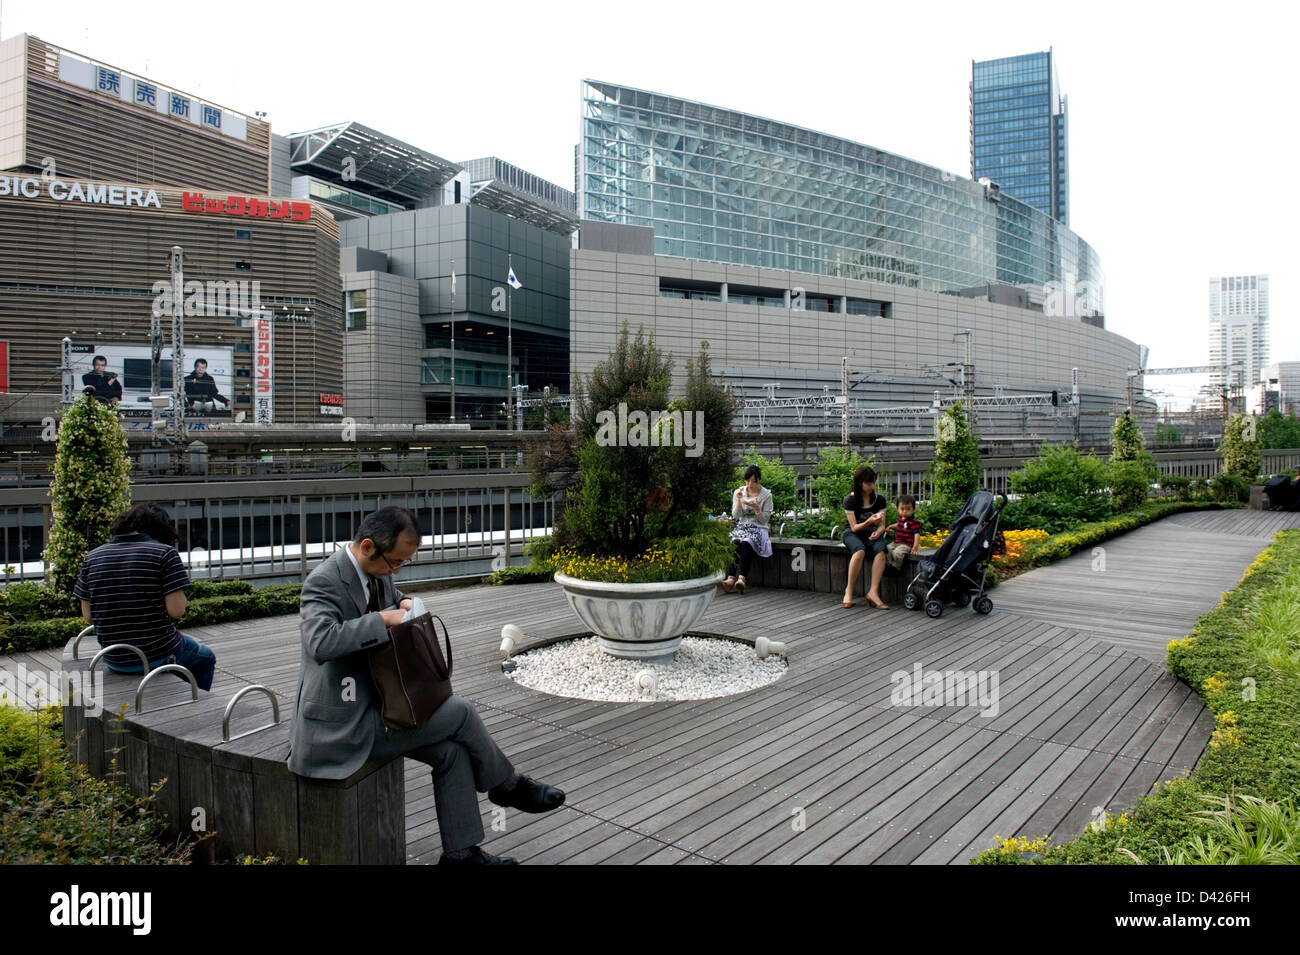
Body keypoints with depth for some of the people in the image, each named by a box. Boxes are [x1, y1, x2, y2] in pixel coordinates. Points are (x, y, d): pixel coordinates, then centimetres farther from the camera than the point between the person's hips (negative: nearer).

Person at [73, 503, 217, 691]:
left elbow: (88, 616, 2)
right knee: (206, 660, 27)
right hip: (158, 657, -5)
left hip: (114, 661, 5)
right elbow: (176, 610, -19)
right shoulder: (164, 553, -14)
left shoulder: (92, 557, 1)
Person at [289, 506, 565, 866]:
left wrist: (403, 603, 2)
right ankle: (508, 787, 13)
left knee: (452, 751, -2)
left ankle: (460, 853, 11)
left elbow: (392, 597, 26)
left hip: (372, 704, 9)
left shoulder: (377, 572, 5)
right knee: (460, 712, -12)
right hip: (343, 724, -9)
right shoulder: (323, 582, -22)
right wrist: (382, 619, -30)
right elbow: (320, 643, -38)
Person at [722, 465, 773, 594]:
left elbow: (764, 520, -1)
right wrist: (739, 500, -10)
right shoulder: (738, 492, 8)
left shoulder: (766, 495, 1)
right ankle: (731, 578, -43)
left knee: (746, 544, -36)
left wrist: (756, 507, -17)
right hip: (741, 527, 2)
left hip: (758, 529, -2)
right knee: (733, 543, -33)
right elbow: (735, 516, 2)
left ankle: (740, 578, -49)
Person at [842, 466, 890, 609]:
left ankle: (873, 592, -35)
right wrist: (869, 521, -27)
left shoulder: (879, 499, 4)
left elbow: (882, 525, 5)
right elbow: (854, 527, -9)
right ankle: (849, 590, -26)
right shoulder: (850, 500, -6)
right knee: (860, 551, -37)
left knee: (880, 551, -32)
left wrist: (877, 532, -18)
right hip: (853, 534, -3)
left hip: (872, 534, 3)